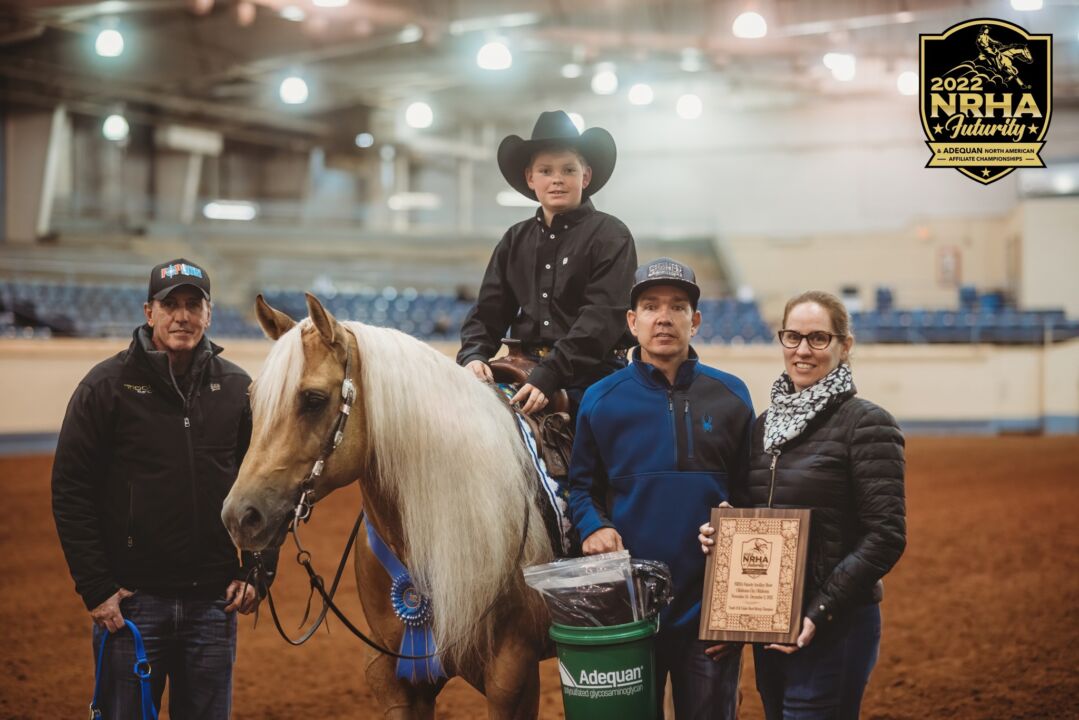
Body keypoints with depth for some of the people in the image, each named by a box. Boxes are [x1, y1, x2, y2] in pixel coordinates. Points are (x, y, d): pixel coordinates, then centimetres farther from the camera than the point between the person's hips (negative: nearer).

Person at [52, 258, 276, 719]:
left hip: (214, 600, 3)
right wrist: (95, 589, -10)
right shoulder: (107, 386, -5)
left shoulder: (236, 389, 5)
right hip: (131, 600, -3)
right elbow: (70, 494, -6)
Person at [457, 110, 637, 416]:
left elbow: (602, 317, -12)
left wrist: (549, 375, -23)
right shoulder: (515, 241, 17)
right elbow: (488, 311, 14)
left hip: (591, 372, -4)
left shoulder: (611, 236, 0)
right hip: (526, 370, 4)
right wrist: (473, 356, -10)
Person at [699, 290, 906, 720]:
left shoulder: (866, 425, -10)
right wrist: (720, 535, -2)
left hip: (833, 627, -7)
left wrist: (819, 613, -20)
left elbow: (885, 537, -14)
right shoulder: (765, 425, 11)